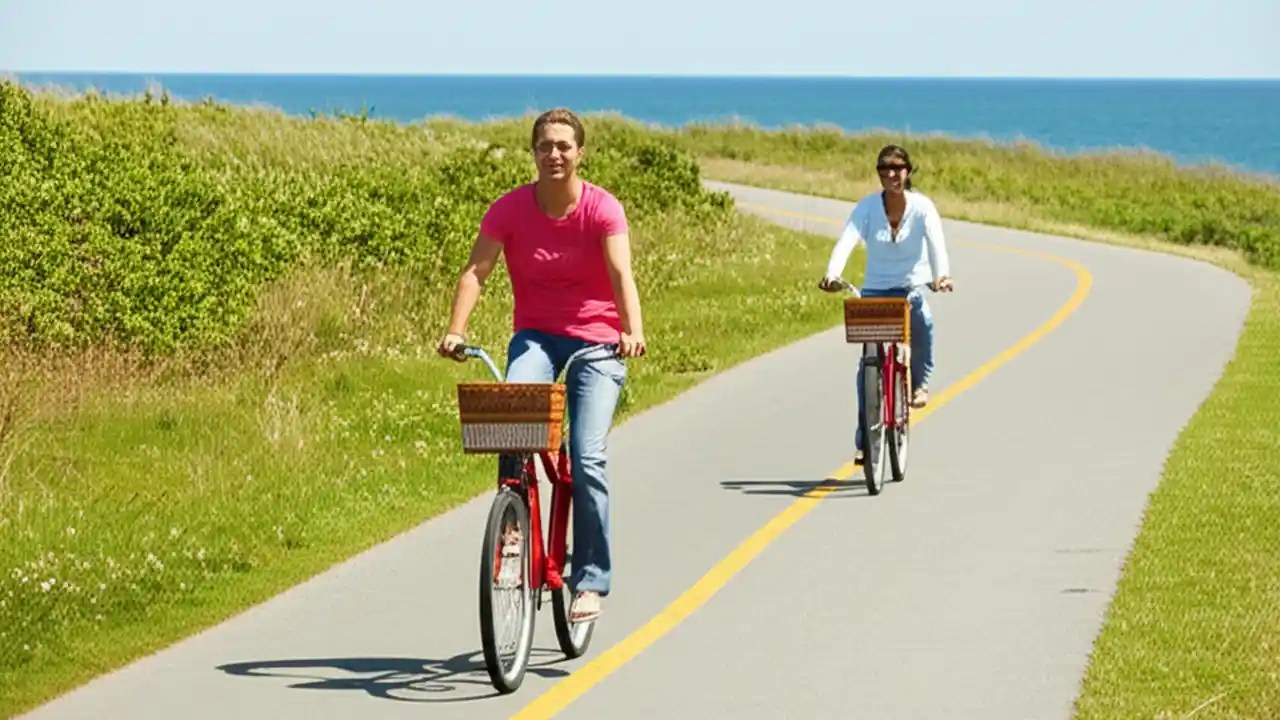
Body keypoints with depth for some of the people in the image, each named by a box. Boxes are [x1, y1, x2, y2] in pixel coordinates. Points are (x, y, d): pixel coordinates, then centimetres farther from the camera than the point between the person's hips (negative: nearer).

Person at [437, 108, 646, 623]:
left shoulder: (602, 208, -11)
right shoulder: (511, 209, -6)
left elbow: (621, 273, -25)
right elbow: (476, 270, -14)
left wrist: (633, 331, -42)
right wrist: (456, 330, -30)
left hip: (596, 342, -2)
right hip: (536, 335, 2)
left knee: (587, 459, -13)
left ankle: (590, 581, -2)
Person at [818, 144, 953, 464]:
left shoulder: (922, 206, -10)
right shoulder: (867, 206, -8)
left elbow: (936, 243, -25)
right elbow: (847, 240, -22)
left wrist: (942, 275, -45)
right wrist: (832, 274, -41)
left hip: (912, 287, -1)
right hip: (875, 290, 1)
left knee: (921, 319, -34)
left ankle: (920, 382, -4)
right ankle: (864, 440, 0)